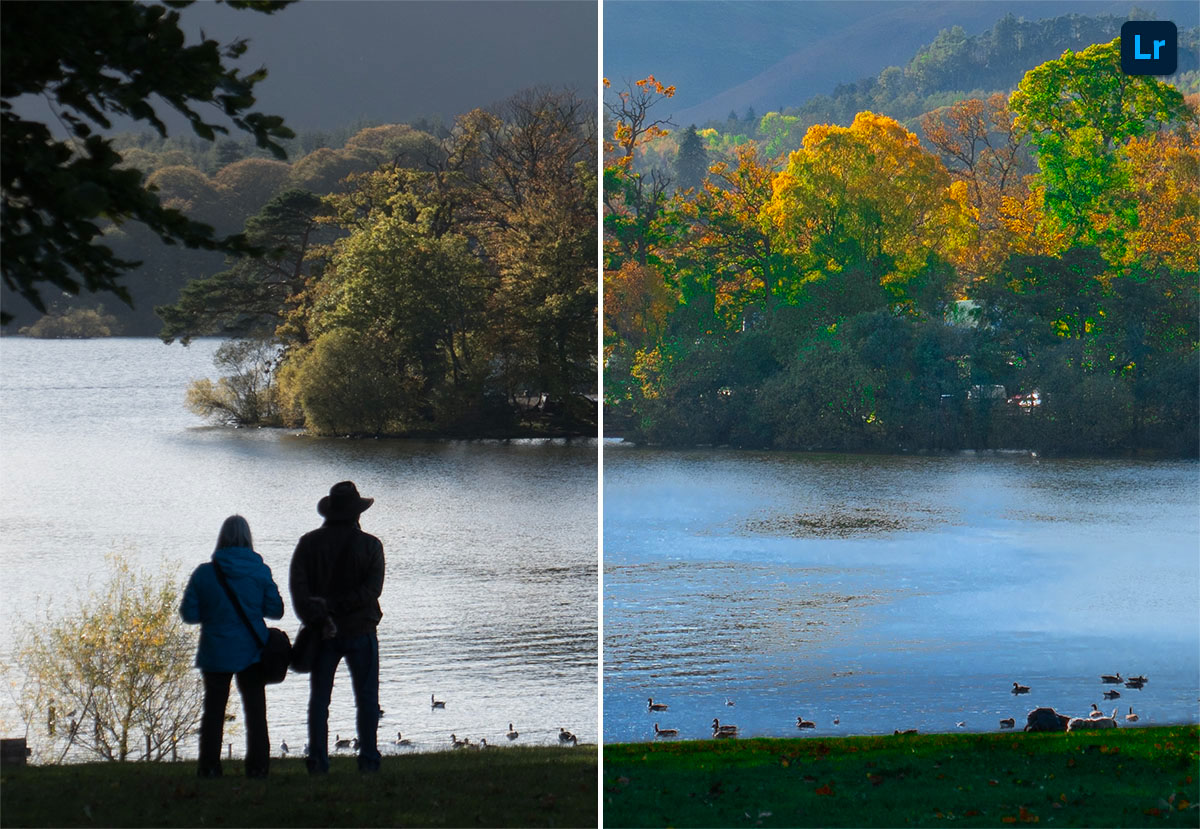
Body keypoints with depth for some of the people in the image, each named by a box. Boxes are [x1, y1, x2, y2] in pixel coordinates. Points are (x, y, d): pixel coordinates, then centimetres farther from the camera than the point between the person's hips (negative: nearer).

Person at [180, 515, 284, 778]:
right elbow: (276, 610, -2)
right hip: (252, 650, 0)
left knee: (213, 710, 8)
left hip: (216, 653, 0)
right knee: (255, 710, 8)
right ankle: (258, 765, 3)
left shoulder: (204, 573, -6)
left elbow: (189, 613, -5)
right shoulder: (260, 571, -5)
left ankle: (210, 766, 5)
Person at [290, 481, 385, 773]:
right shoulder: (370, 545, -2)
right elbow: (372, 588, -13)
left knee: (319, 699, 5)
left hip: (323, 633, 1)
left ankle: (318, 761, 0)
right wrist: (335, 606, -15)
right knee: (366, 699, 6)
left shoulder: (309, 544, 1)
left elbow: (298, 586, -11)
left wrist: (318, 619, -17)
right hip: (361, 631, -1)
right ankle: (368, 759, 1)